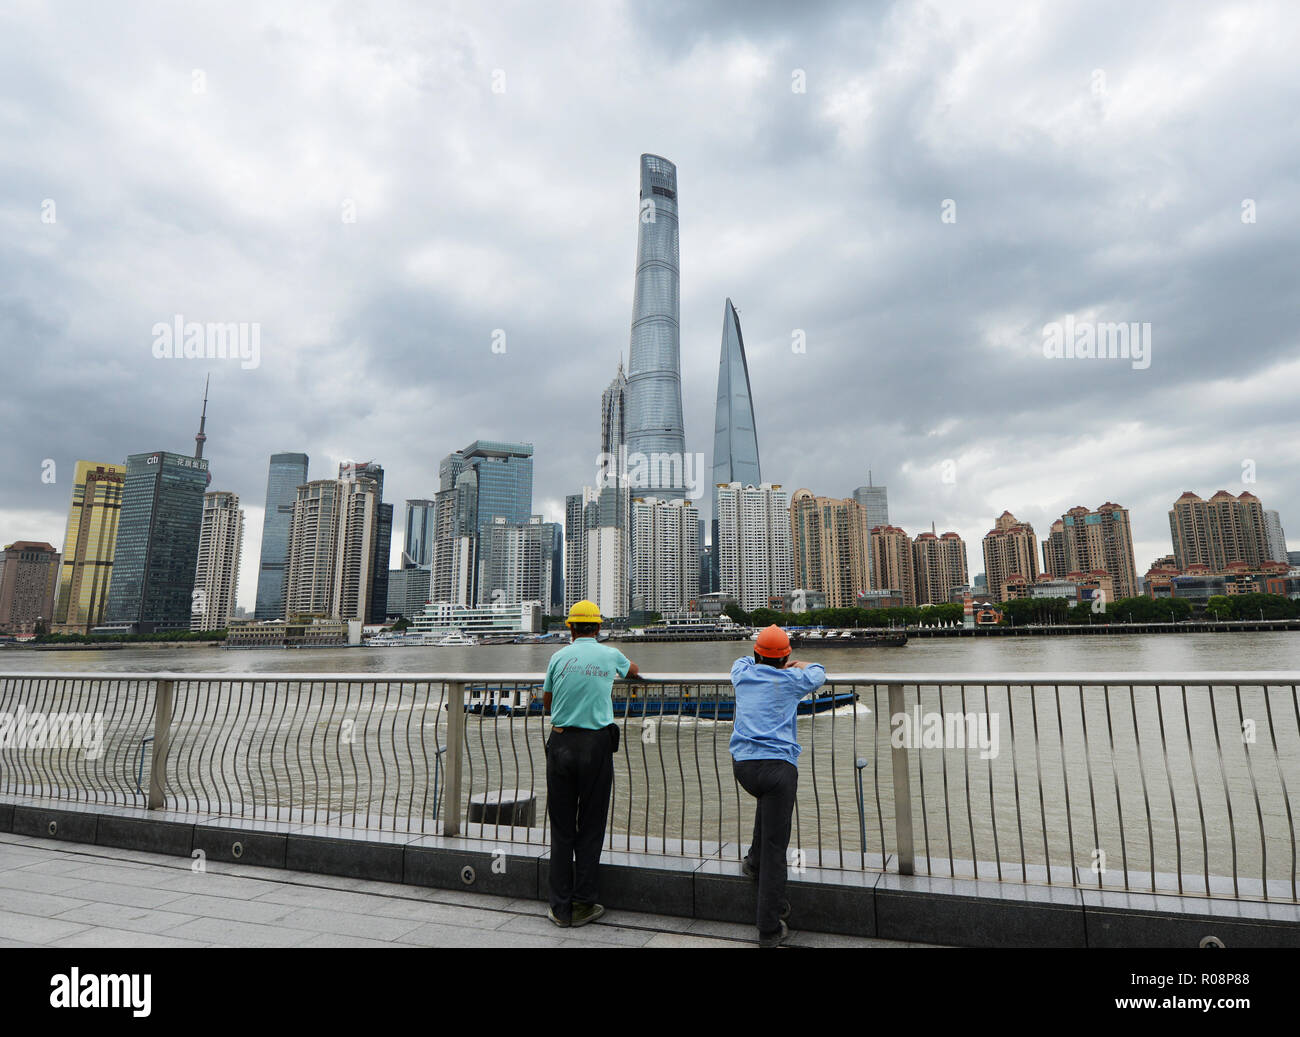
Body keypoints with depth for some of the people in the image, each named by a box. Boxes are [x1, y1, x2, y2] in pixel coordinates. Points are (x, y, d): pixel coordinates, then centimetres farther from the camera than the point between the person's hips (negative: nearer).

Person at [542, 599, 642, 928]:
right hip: (596, 744, -1)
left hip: (560, 743, 1)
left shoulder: (559, 656, 4)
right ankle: (582, 904, 17)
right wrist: (634, 673, 51)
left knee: (561, 827, 10)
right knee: (590, 827, 9)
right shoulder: (610, 655, 5)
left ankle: (561, 908, 17)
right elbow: (633, 670, 29)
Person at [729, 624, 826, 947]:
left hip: (742, 765, 4)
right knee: (775, 846, 1)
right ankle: (770, 929, 6)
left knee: (767, 797, 35)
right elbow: (818, 672, 27)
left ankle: (754, 861, 35)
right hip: (778, 765, -4)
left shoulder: (743, 673, 12)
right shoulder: (791, 679, 5)